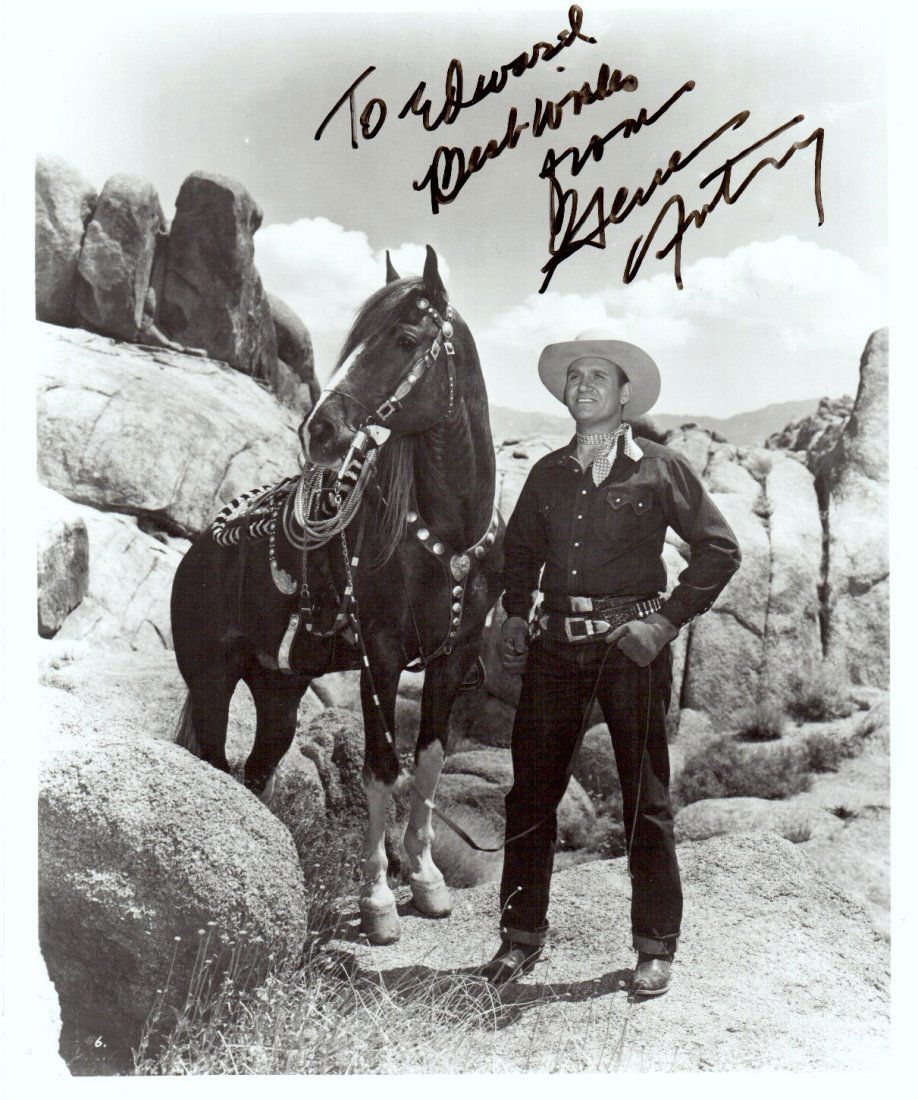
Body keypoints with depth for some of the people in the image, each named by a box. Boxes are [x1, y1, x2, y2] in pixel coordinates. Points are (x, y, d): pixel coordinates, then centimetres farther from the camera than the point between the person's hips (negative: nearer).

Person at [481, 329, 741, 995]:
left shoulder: (660, 469, 1)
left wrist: (668, 620, -8)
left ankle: (656, 949, 20)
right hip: (554, 644, 4)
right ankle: (522, 934, 22)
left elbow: (720, 550, 1)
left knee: (646, 798, 5)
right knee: (531, 791, 6)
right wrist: (515, 614, 7)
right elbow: (520, 551, 23)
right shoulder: (547, 474, 12)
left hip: (632, 645, -3)